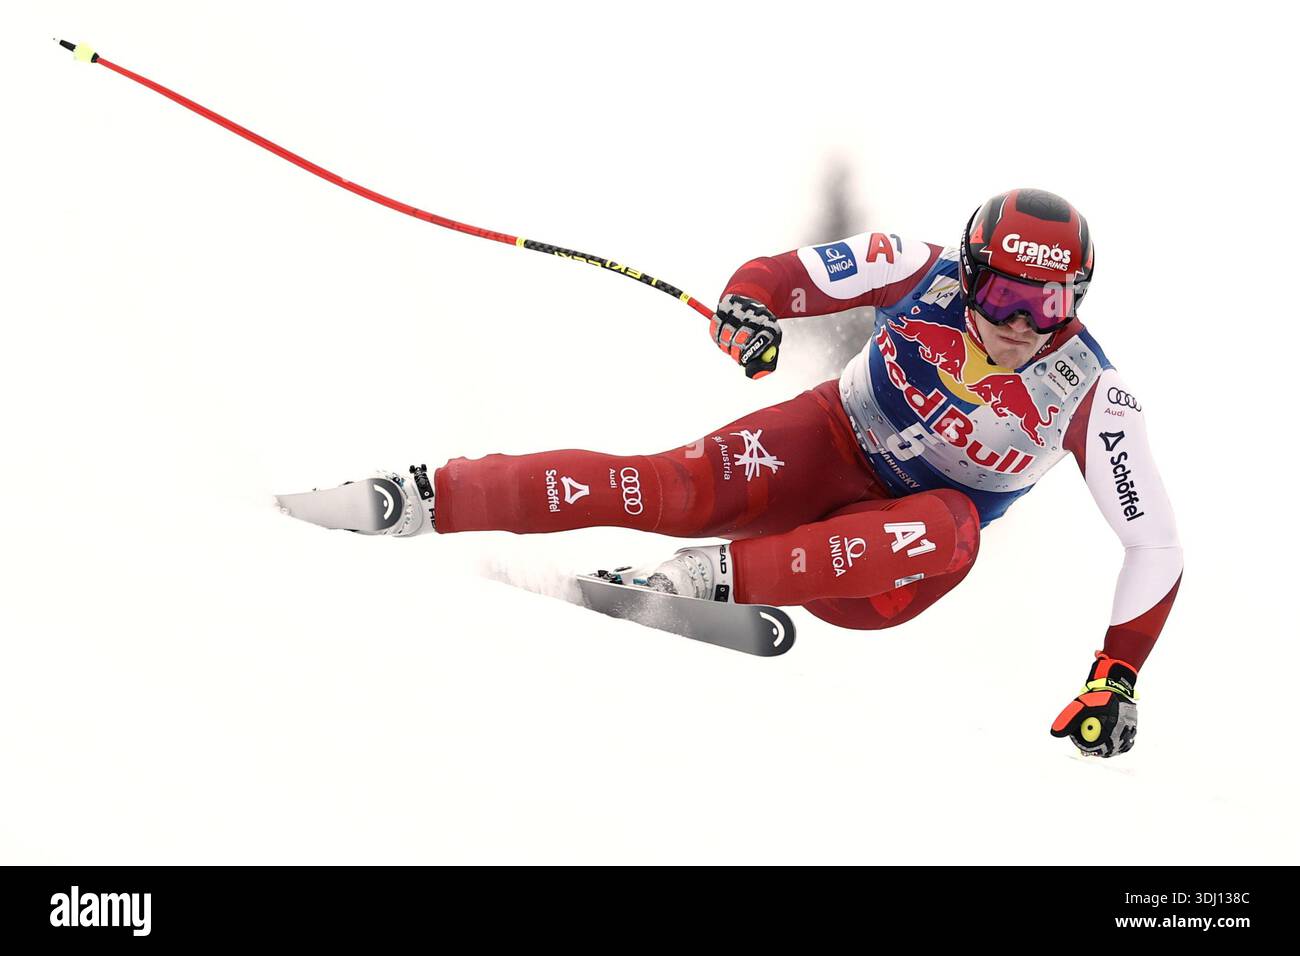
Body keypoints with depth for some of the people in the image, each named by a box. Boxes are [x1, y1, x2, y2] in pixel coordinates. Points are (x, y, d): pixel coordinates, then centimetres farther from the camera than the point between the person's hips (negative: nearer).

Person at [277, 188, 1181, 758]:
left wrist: (1116, 678, -24)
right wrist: (748, 307, -34)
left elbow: (1156, 543, -16)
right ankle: (424, 501, -29)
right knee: (691, 489, -28)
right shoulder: (925, 276, -15)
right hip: (829, 449, 0)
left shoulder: (1090, 395, -19)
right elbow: (778, 274, -9)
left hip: (895, 560, 0)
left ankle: (719, 576, -41)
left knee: (951, 526, -36)